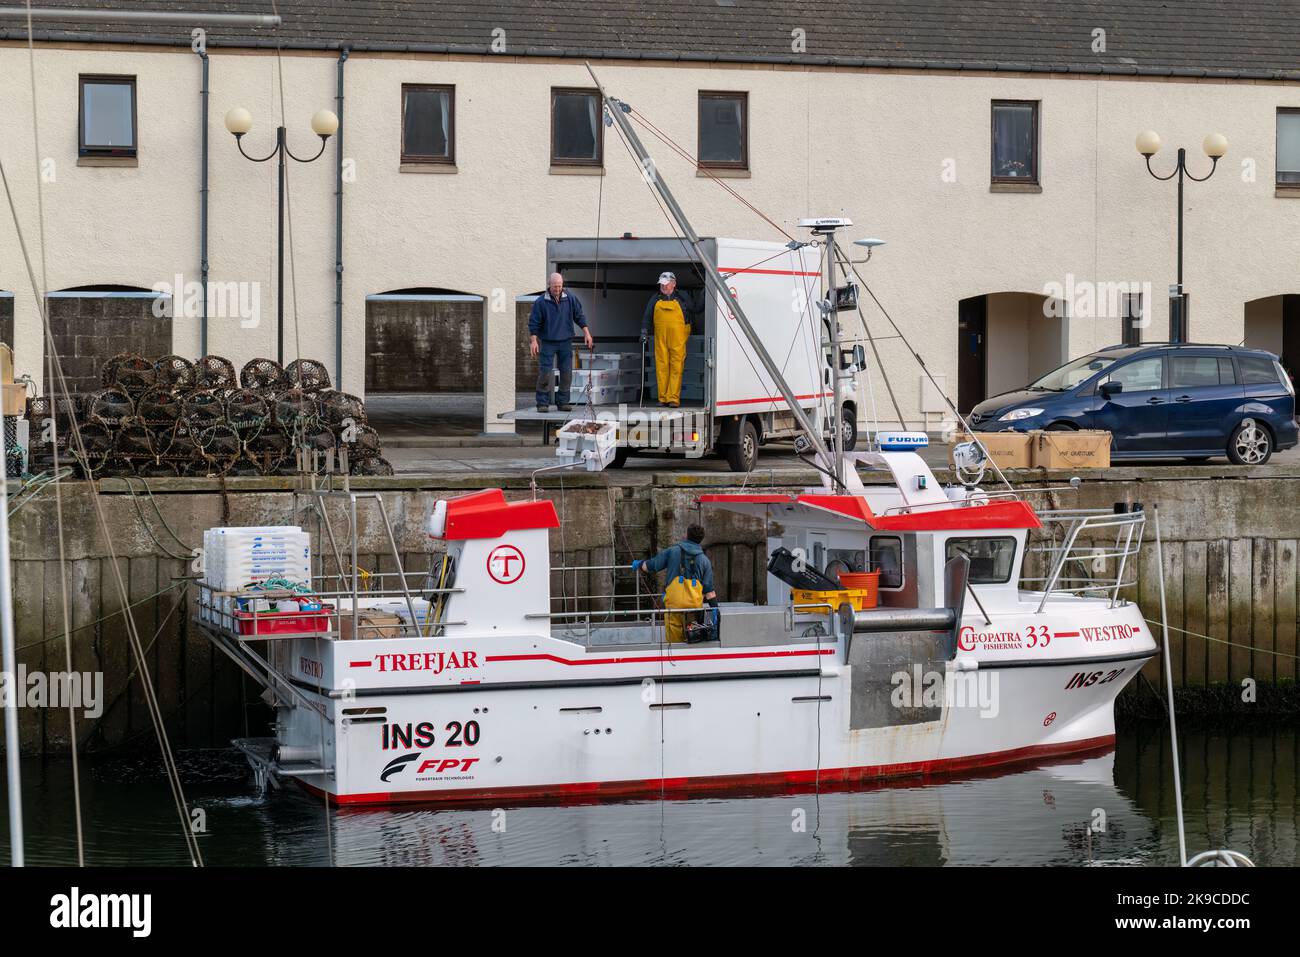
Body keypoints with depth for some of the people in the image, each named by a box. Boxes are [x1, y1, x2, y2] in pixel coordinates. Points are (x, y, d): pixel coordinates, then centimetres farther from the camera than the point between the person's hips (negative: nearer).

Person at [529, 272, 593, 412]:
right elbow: (534, 323, -3)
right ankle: (542, 403, -1)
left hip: (565, 342, 3)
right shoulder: (540, 302, -6)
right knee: (544, 373, -6)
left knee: (566, 373, 1)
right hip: (547, 343, -3)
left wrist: (586, 332, 5)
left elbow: (579, 316, 11)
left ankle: (563, 402, 10)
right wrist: (533, 341, -10)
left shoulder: (570, 299, 2)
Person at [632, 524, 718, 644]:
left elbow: (651, 565, 12)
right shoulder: (704, 560, 11)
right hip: (695, 604, 1)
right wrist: (714, 607, 6)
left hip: (674, 602, -1)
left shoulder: (672, 551, 6)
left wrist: (639, 564, 32)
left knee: (674, 642, 2)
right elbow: (709, 589, 5)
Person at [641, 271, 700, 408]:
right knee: (661, 367, -1)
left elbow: (696, 309, 16)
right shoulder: (655, 299, 14)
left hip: (678, 338, -2)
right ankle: (663, 398, 5)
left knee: (676, 367, -7)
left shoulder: (683, 297, 9)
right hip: (660, 339, 2)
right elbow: (647, 316, 15)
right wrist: (644, 332, 6)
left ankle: (674, 398, -7)